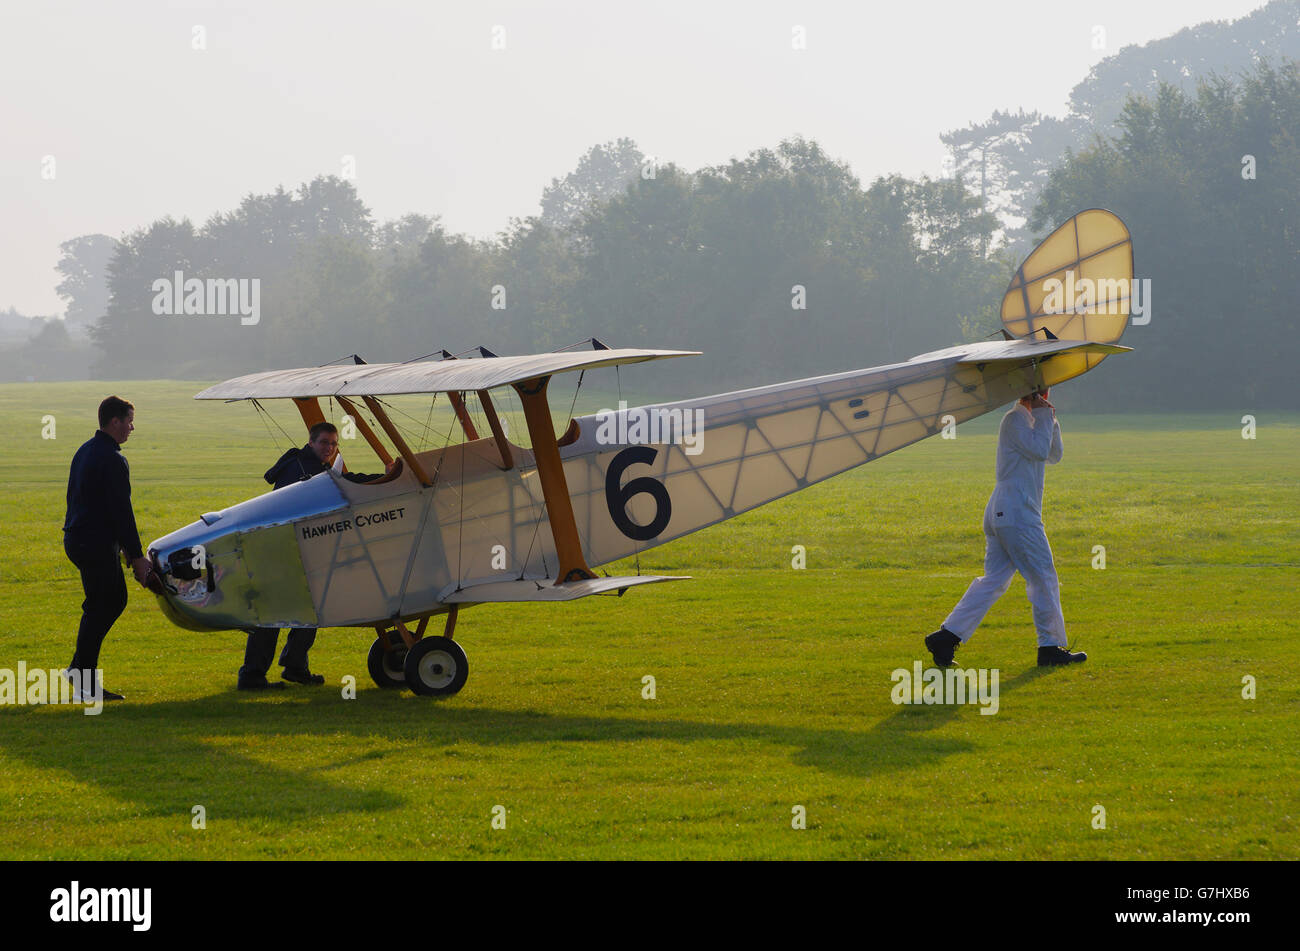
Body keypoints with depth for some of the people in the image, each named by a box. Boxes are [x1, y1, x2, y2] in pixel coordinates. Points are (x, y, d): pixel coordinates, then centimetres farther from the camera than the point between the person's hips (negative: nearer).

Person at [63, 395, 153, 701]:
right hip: (97, 544, -10)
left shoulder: (85, 451, 15)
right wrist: (137, 557, -15)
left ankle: (79, 666, 16)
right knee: (98, 610, -4)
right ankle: (86, 684, -2)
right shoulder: (112, 460, -17)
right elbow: (121, 512, -19)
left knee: (115, 600, 17)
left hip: (76, 538, 10)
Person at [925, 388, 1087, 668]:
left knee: (994, 580, 7)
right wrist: (1043, 418, -8)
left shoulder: (1027, 419, 22)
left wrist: (1051, 421, 15)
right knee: (1043, 578, -3)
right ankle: (1051, 648, 3)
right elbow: (1039, 450, -19)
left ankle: (946, 637, 1)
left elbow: (1054, 456, 27)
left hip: (1000, 515, 10)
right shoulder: (1015, 419, -8)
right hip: (1017, 513, -10)